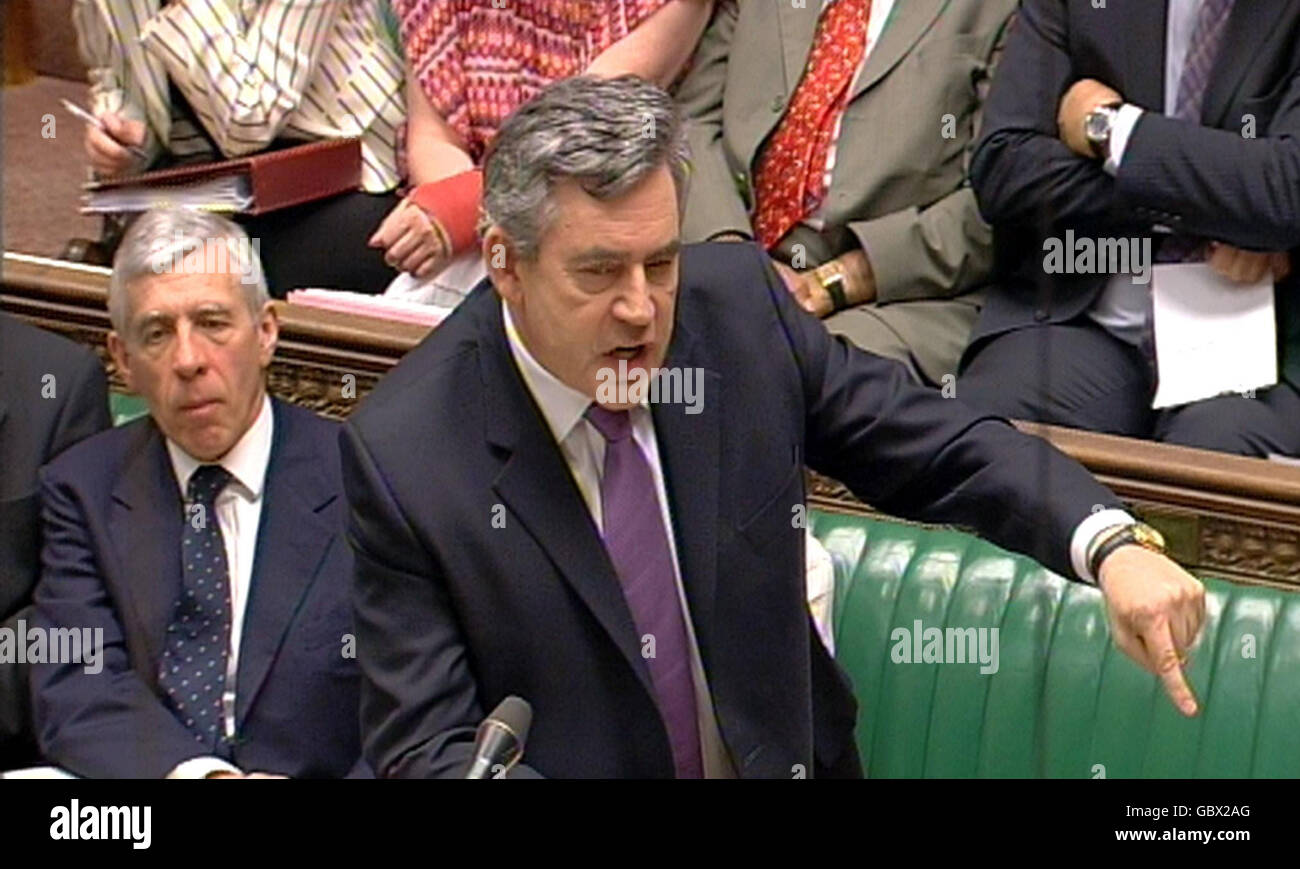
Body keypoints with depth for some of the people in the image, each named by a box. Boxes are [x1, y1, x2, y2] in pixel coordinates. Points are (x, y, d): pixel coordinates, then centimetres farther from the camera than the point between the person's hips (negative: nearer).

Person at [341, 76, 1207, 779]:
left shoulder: (740, 306, -6)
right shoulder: (402, 453, -13)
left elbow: (940, 449, 2)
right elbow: (428, 746, -11)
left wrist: (1111, 546, -14)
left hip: (786, 759, 3)